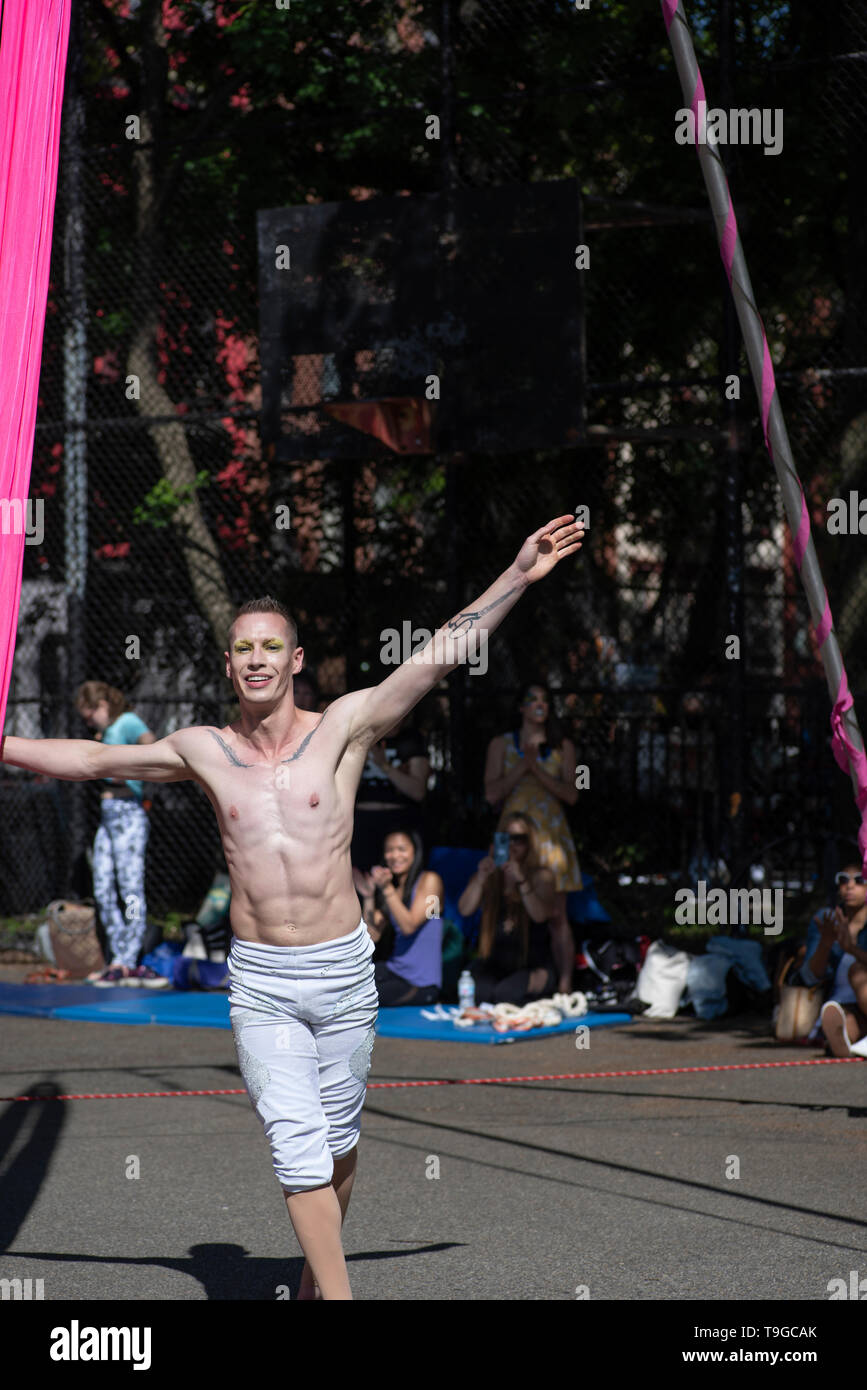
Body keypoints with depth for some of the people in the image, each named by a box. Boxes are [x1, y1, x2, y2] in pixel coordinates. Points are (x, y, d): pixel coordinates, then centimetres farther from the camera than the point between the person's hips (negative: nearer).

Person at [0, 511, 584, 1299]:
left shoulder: (343, 727, -3)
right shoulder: (203, 751, 4)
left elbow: (443, 653, -9)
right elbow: (95, 757, 16)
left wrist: (519, 576, -16)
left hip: (342, 970, 0)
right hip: (259, 979, 0)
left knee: (337, 1139, 13)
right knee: (296, 1143, -10)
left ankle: (318, 1275, 35)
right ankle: (336, 1299, -7)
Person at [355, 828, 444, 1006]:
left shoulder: (429, 880, -7)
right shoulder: (392, 887, 12)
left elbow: (408, 926, -17)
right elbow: (373, 935, 5)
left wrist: (387, 890, -23)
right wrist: (368, 897, -6)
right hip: (393, 970, 6)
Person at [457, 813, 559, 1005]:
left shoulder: (542, 876, 2)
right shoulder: (489, 875, 11)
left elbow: (540, 915, -14)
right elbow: (465, 910, -3)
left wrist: (521, 881, -25)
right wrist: (481, 877, -18)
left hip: (534, 965, -2)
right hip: (494, 964, 2)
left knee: (505, 993, -31)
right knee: (482, 992, -31)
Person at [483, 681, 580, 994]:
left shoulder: (562, 747, 11)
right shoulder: (501, 744, 10)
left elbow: (571, 795, 1)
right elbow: (492, 794, 1)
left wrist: (537, 769, -11)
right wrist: (523, 765, -8)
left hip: (551, 834, 0)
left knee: (557, 915, -4)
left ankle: (564, 987, -5)